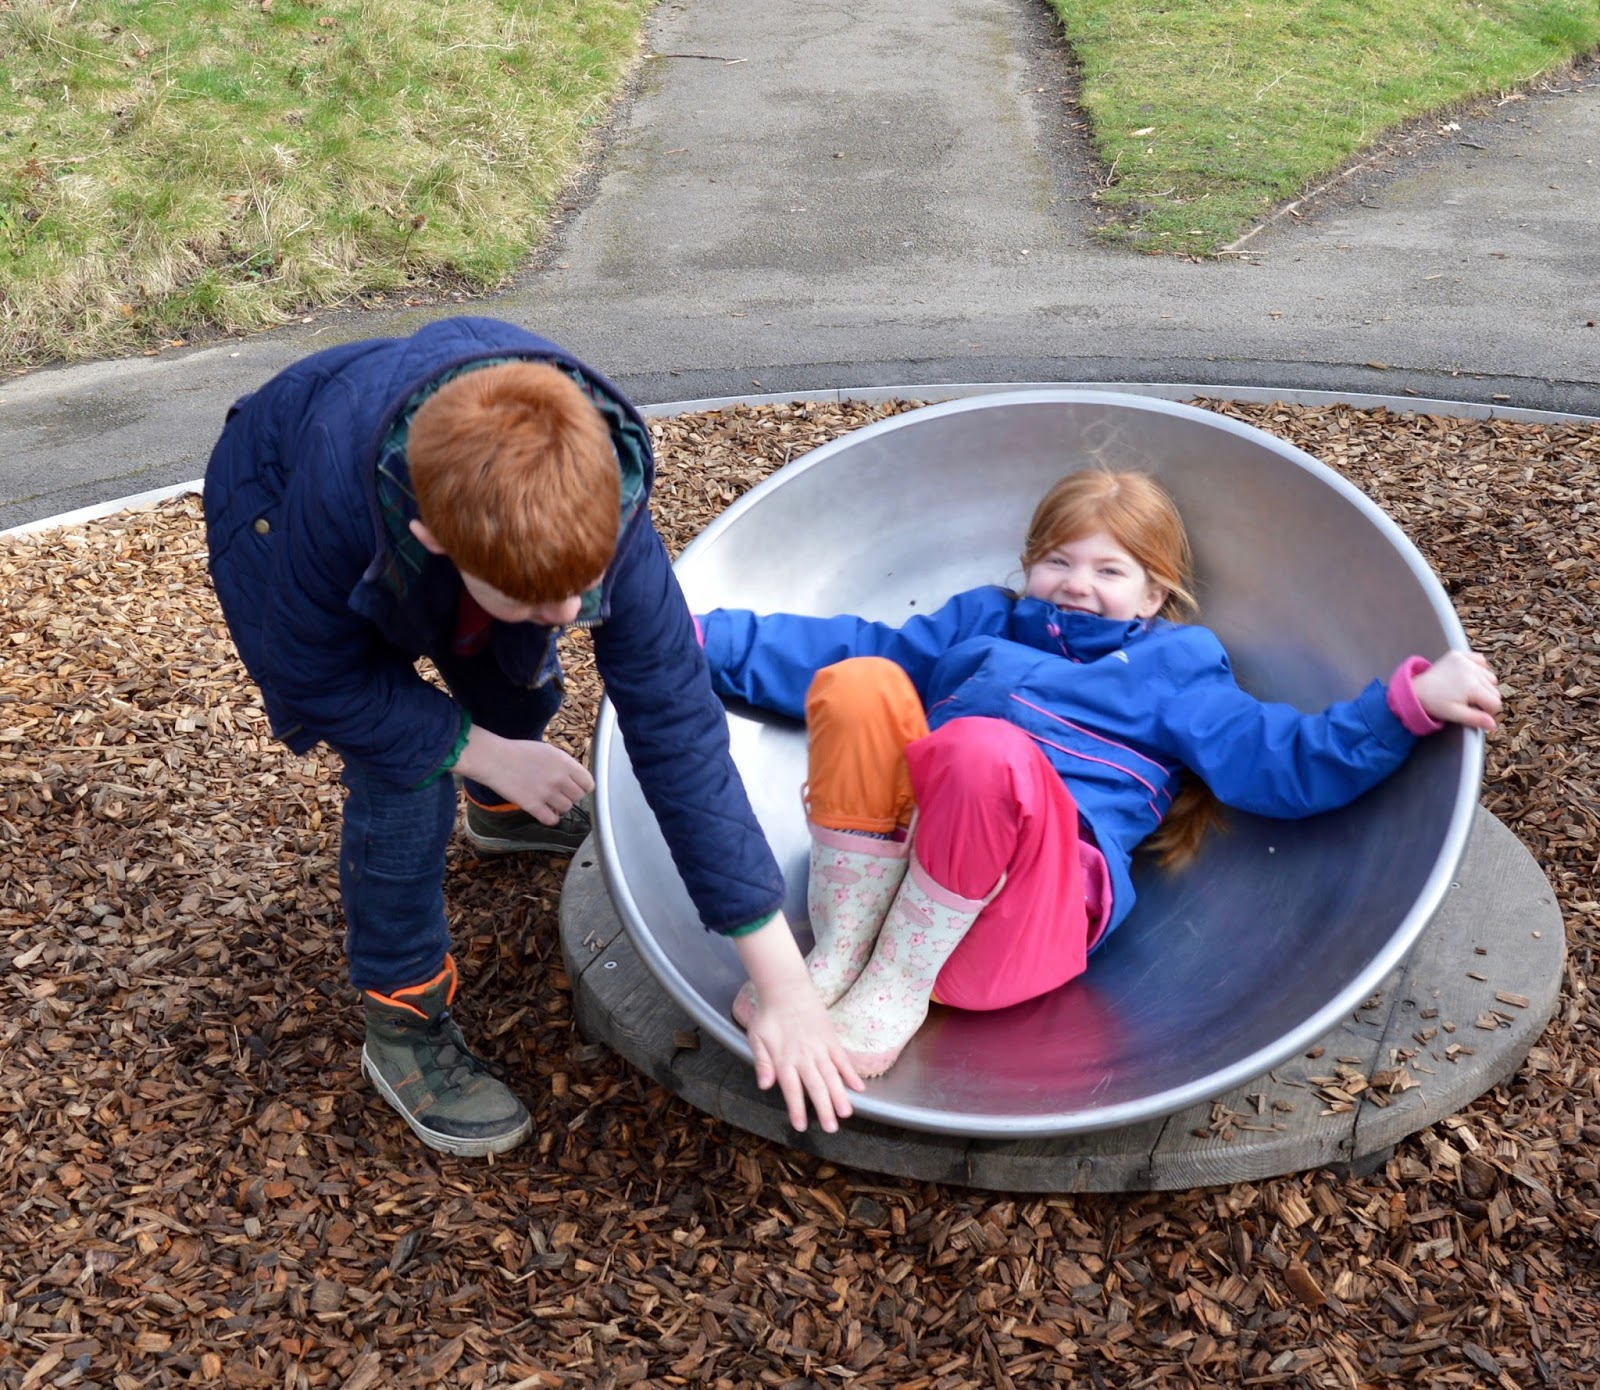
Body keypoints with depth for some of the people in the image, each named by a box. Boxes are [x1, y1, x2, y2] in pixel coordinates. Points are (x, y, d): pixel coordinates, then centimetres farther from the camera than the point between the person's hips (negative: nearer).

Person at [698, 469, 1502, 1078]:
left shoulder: (1170, 669, 26)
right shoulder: (978, 626, 34)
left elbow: (1283, 762, 13)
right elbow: (834, 651, 30)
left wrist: (1409, 702, -2)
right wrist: (702, 640, 23)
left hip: (1035, 895, -3)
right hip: (890, 857, 3)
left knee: (986, 750, -38)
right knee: (861, 685, -27)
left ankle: (899, 984, -18)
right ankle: (839, 952, -22)